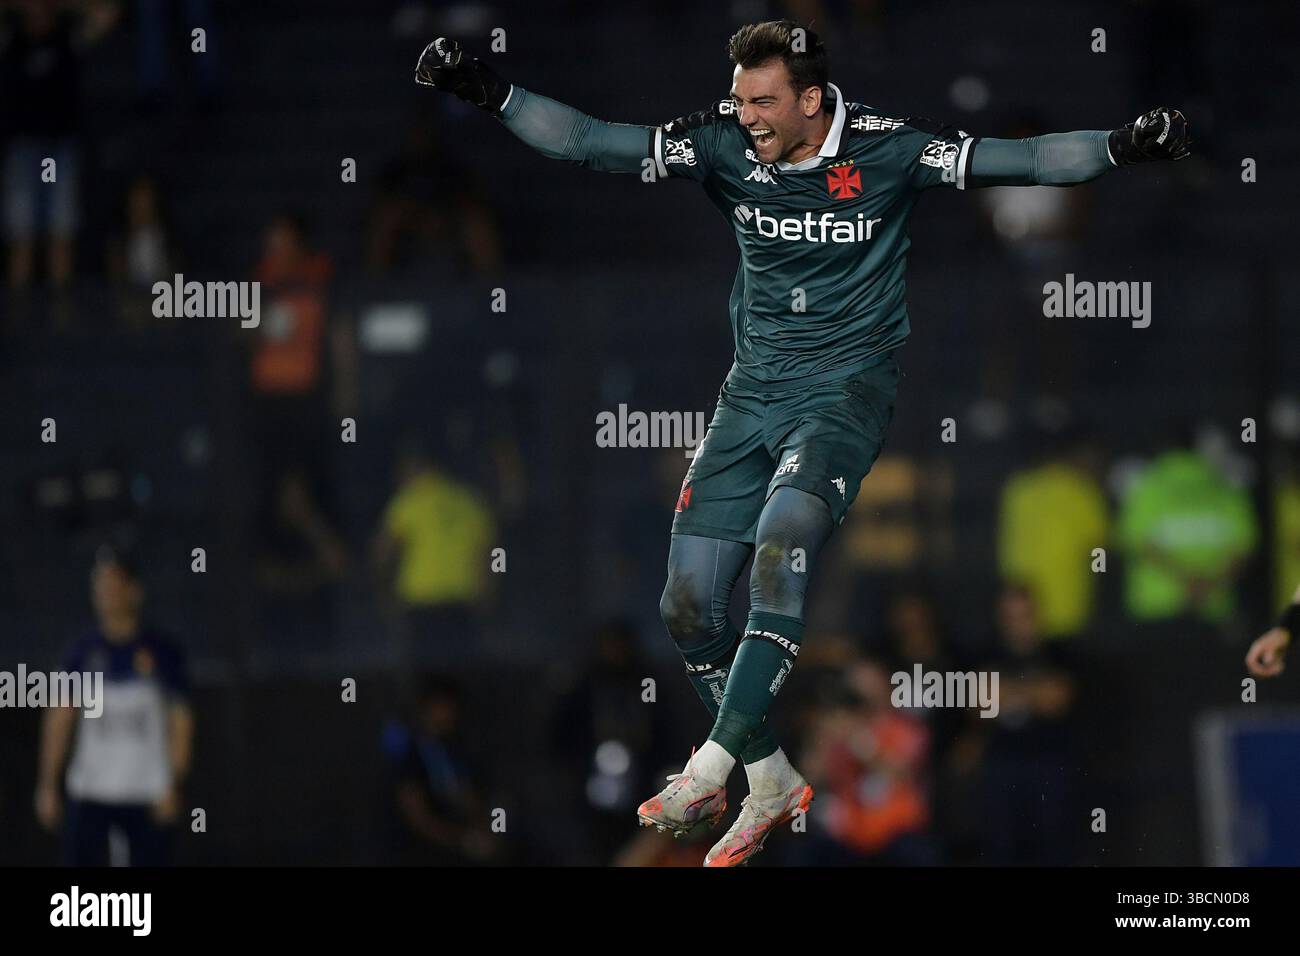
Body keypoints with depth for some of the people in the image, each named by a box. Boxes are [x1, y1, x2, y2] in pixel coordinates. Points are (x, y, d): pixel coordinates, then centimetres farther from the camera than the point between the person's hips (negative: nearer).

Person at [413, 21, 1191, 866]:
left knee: (781, 549, -29)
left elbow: (1019, 161, -17)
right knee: (689, 604, 1)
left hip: (846, 392, -5)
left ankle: (712, 766, -27)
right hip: (752, 396, 5)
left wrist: (1121, 146, -31)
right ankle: (773, 783, 18)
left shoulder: (886, 149, -13)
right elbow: (591, 144, -3)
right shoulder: (725, 144, -5)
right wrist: (489, 93, -11)